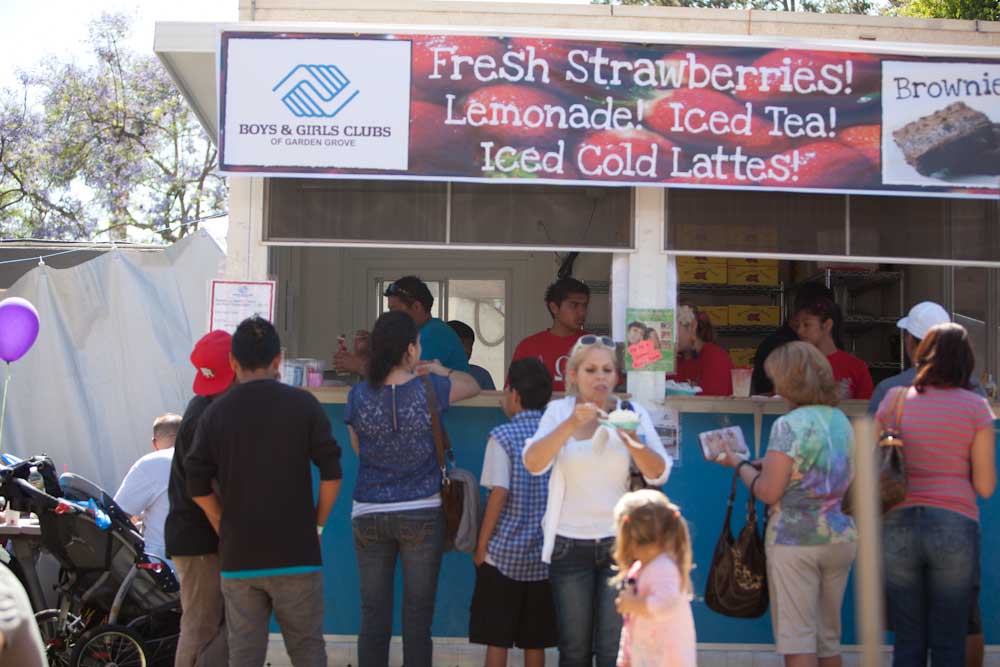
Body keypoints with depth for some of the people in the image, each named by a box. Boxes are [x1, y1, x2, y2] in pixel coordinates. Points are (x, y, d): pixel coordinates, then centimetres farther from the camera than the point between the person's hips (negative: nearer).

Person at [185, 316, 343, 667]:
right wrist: (317, 524, 6)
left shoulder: (215, 413, 4)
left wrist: (226, 529, 12)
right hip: (296, 554, -2)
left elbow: (197, 486, 2)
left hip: (237, 557, 2)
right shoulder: (303, 405, -2)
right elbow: (331, 475, -6)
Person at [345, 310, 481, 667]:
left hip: (368, 515, 2)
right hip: (422, 514, -2)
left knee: (373, 618, 7)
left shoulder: (359, 396, -3)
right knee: (417, 618, 4)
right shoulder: (429, 390, -8)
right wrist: (441, 370, 26)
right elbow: (472, 385, 12)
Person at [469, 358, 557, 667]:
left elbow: (499, 493, -15)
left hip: (504, 552, -4)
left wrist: (481, 546, -7)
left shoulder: (503, 436, -9)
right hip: (544, 553, 4)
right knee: (535, 641, 11)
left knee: (496, 639, 3)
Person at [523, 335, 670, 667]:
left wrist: (632, 440, -24)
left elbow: (659, 474, -6)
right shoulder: (559, 411, 3)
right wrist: (572, 423, -24)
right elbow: (533, 463, -12)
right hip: (570, 546, 0)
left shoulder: (632, 413, 4)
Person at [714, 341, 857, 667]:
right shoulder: (841, 420, 9)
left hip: (794, 540, -7)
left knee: (797, 639, -2)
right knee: (829, 639, 14)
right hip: (840, 538, 7)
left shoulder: (789, 424, -13)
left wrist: (738, 463, 3)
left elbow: (768, 492, -15)